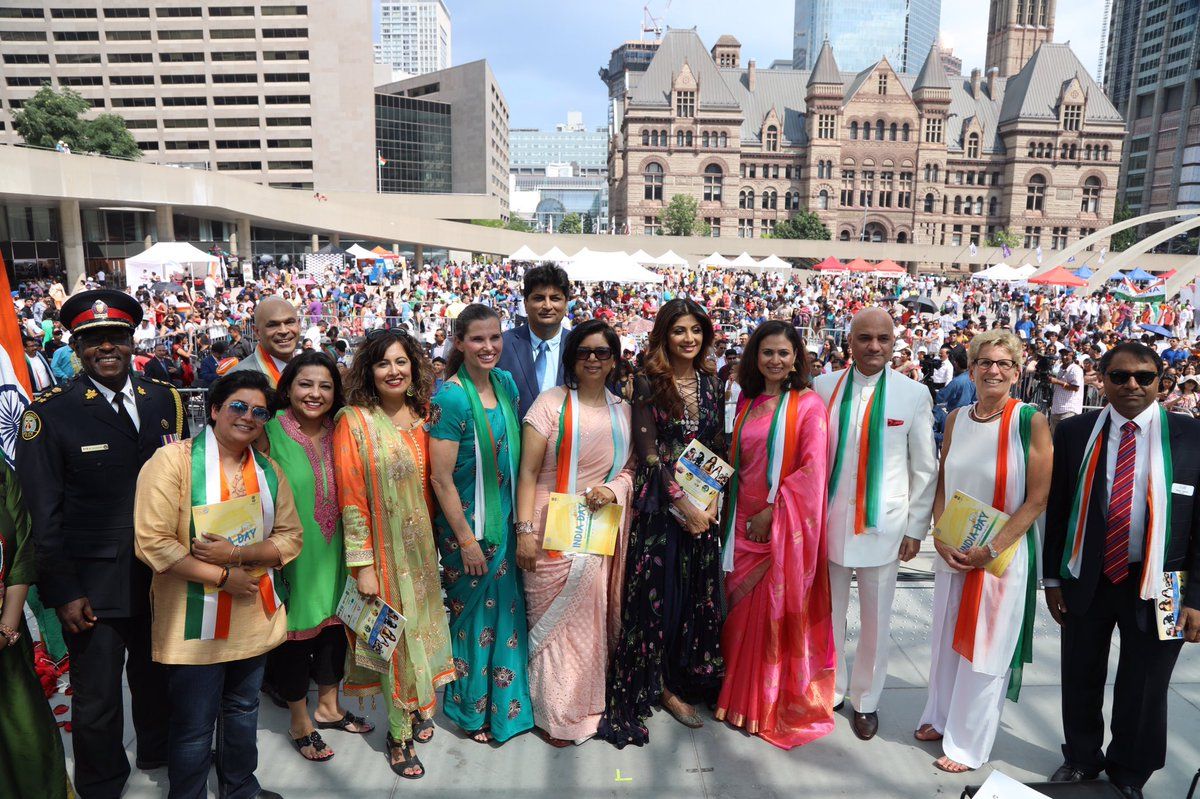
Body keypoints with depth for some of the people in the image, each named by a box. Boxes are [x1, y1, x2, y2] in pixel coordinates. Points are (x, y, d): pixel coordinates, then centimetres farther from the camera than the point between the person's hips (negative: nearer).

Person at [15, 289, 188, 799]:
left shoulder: (165, 400, 2)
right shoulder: (49, 413, -9)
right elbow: (42, 513, -9)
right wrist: (62, 593, -11)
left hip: (162, 578, 3)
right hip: (92, 586, -3)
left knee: (157, 680, 20)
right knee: (97, 703, 9)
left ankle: (159, 753, 46)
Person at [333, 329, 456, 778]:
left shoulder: (423, 417, 2)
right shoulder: (354, 422, -11)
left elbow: (433, 484, 8)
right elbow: (351, 498, -12)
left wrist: (437, 542, 4)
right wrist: (362, 564, -14)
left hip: (423, 546, 4)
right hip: (384, 551, -4)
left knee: (421, 626, 15)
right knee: (395, 635, 6)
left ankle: (417, 707, 38)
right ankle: (399, 733, 24)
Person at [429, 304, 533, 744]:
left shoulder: (506, 383, 1)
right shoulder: (451, 398, -19)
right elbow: (441, 479, -18)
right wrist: (466, 539, -15)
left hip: (507, 519, 6)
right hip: (467, 522, -6)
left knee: (508, 608, 17)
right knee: (473, 613, 10)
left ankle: (507, 700, 38)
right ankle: (474, 709, 32)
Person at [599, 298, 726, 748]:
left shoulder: (711, 385, 9)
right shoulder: (648, 384, -6)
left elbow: (719, 448, 10)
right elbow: (649, 453, -10)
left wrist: (712, 501, -3)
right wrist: (684, 505, -14)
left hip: (702, 507, 5)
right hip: (659, 504, -5)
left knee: (696, 593, 9)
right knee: (656, 593, 1)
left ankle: (676, 683, 25)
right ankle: (652, 685, 17)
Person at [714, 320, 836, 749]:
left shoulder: (808, 404, -7)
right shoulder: (748, 403, 10)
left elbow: (812, 468, -13)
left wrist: (773, 511, -15)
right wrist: (741, 513, 5)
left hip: (784, 527, -5)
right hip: (745, 522, 5)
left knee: (776, 612, 1)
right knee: (743, 611, 11)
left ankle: (774, 706, 18)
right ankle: (740, 695, 27)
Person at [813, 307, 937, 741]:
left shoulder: (914, 394, -3)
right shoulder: (823, 387, -1)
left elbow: (925, 469, 2)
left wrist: (916, 528, 0)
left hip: (883, 524, -1)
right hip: (829, 521, 1)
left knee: (876, 620, 10)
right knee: (828, 613, 12)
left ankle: (865, 700, 29)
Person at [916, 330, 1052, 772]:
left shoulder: (1030, 421, -12)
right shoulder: (957, 418, 1)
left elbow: (1038, 498, -12)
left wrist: (991, 549, -16)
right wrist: (941, 538, -6)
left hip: (1003, 554, -4)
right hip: (953, 552, 4)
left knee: (986, 648, 7)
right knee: (948, 639, 17)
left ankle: (968, 743, 24)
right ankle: (940, 717, 38)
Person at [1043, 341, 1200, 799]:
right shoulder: (1074, 432, -2)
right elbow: (1057, 510, 3)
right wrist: (1053, 577, 3)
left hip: (1156, 588, -1)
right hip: (1085, 581, 2)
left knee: (1143, 690, 14)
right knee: (1080, 680, 17)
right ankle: (1081, 761, 40)